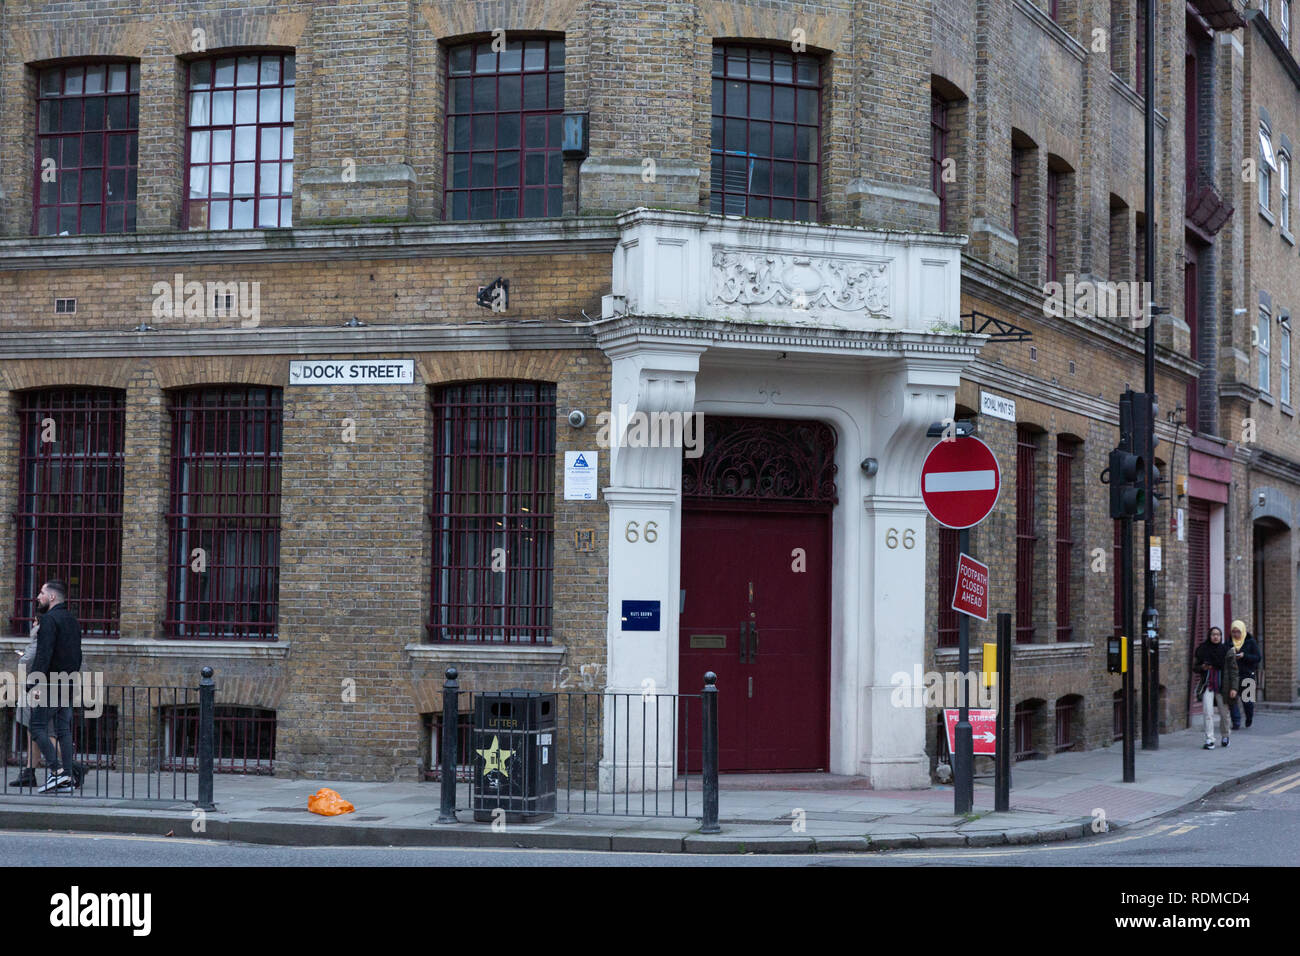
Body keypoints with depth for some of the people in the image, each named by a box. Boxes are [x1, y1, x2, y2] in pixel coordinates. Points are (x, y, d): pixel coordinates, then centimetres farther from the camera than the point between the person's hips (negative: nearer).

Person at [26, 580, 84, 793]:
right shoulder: (72, 620, 17)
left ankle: (56, 771, -14)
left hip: (50, 685, -8)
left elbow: (44, 654, -20)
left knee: (38, 727, -4)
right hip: (68, 687, 9)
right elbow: (77, 656, 20)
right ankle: (68, 778, 5)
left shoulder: (50, 620, -11)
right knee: (64, 730, 8)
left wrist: (32, 681, -22)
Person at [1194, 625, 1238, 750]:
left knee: (1224, 713, 8)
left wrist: (1233, 687, -10)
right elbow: (1196, 666, 16)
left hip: (1222, 687, -1)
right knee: (1208, 713, -11)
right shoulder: (1203, 650, 3)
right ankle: (1209, 740, -10)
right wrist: (1202, 667, -8)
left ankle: (1225, 737, 31)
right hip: (1207, 686, 1)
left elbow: (1233, 669, -3)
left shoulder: (1227, 651, -3)